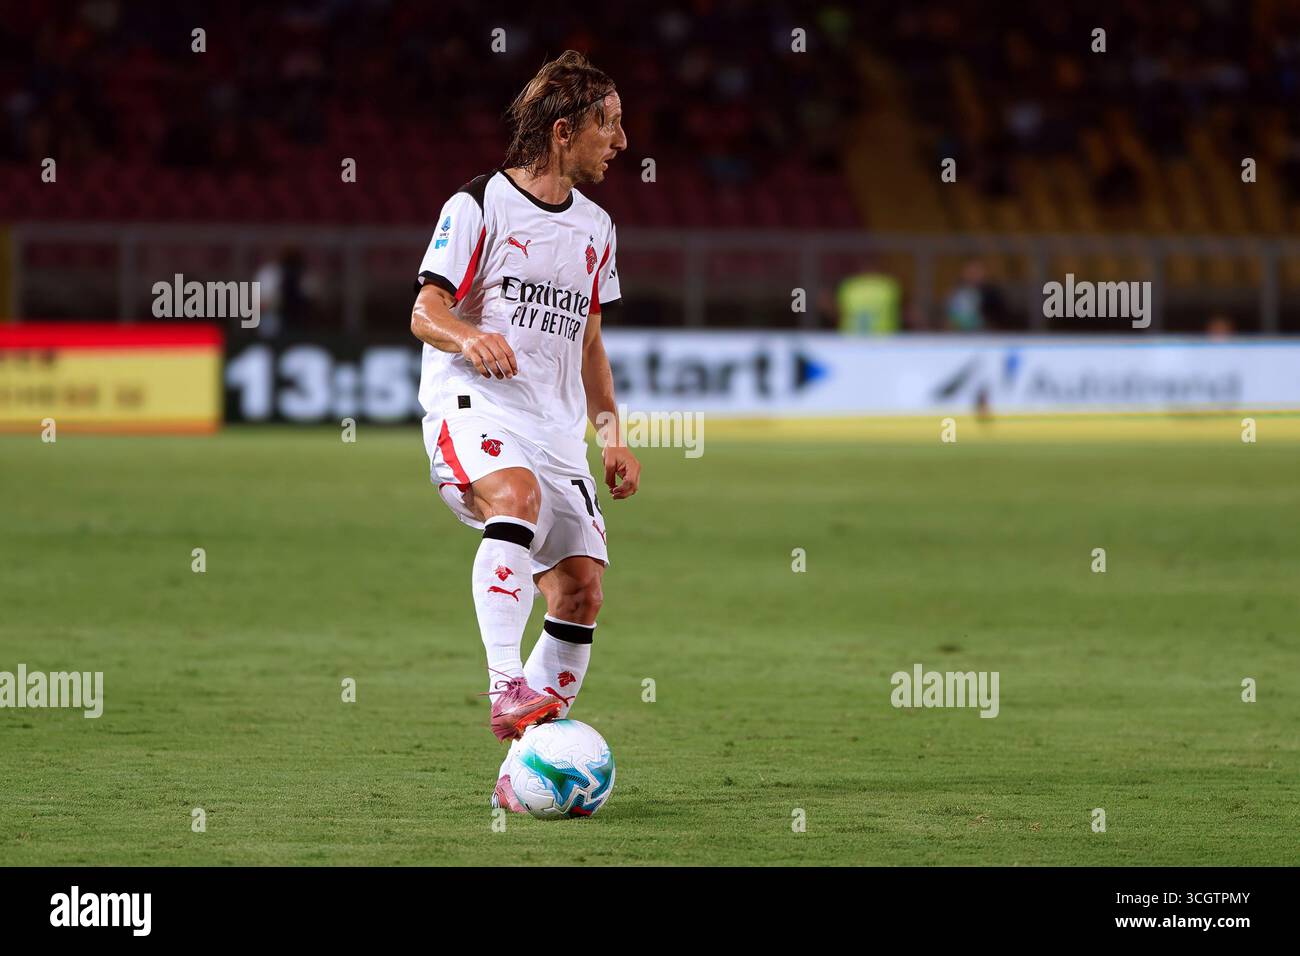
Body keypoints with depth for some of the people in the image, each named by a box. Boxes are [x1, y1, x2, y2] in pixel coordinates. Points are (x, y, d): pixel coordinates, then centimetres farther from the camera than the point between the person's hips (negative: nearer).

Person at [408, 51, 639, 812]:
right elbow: (426, 311, -5)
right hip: (474, 403, -7)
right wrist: (469, 337, -27)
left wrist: (611, 433, 18)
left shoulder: (595, 228, 18)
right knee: (518, 495, -37)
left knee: (581, 584, -5)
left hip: (555, 425, 7)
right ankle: (506, 686, -44)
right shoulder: (478, 206, -1)